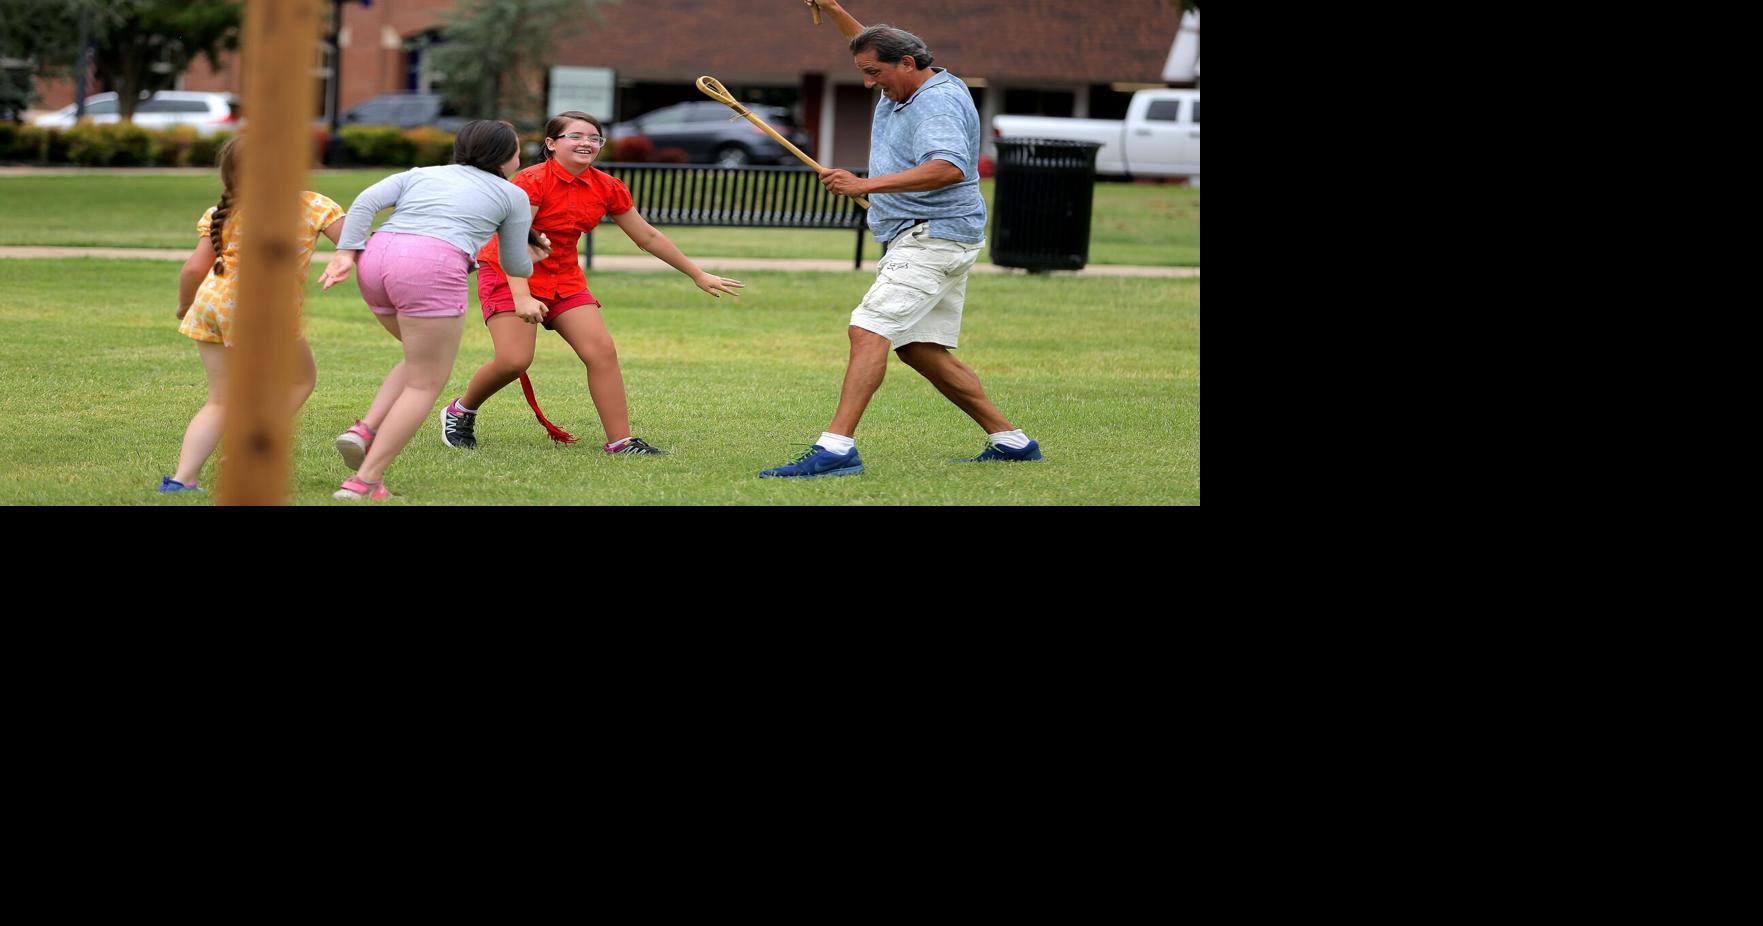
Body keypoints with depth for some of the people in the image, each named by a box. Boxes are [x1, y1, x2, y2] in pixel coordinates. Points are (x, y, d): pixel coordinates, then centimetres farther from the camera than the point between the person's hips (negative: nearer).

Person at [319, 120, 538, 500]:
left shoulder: (420, 175, 28)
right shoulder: (513, 195, 20)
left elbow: (366, 201, 11)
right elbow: (516, 266, 26)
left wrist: (346, 253, 2)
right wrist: (530, 259, 49)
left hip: (378, 257, 6)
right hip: (433, 266, -6)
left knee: (423, 361, 27)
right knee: (426, 383, 4)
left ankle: (365, 430, 7)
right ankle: (364, 483, -5)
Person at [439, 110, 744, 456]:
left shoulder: (607, 188, -1)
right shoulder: (531, 182, -20)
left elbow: (648, 237, 9)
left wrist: (698, 275, 13)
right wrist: (521, 297, -41)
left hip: (564, 278, 6)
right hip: (509, 275, -6)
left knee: (602, 351, -10)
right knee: (514, 360, -21)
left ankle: (619, 441, -7)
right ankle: (460, 412, 7)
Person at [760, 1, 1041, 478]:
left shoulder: (939, 101, -17)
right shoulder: (898, 91, 15)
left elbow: (948, 168, -35)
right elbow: (876, 48, 39)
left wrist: (865, 185, -38)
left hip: (933, 237, -11)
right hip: (915, 239, 11)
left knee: (870, 330, -21)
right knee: (921, 349, 13)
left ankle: (836, 448, -31)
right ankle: (1010, 439, 17)